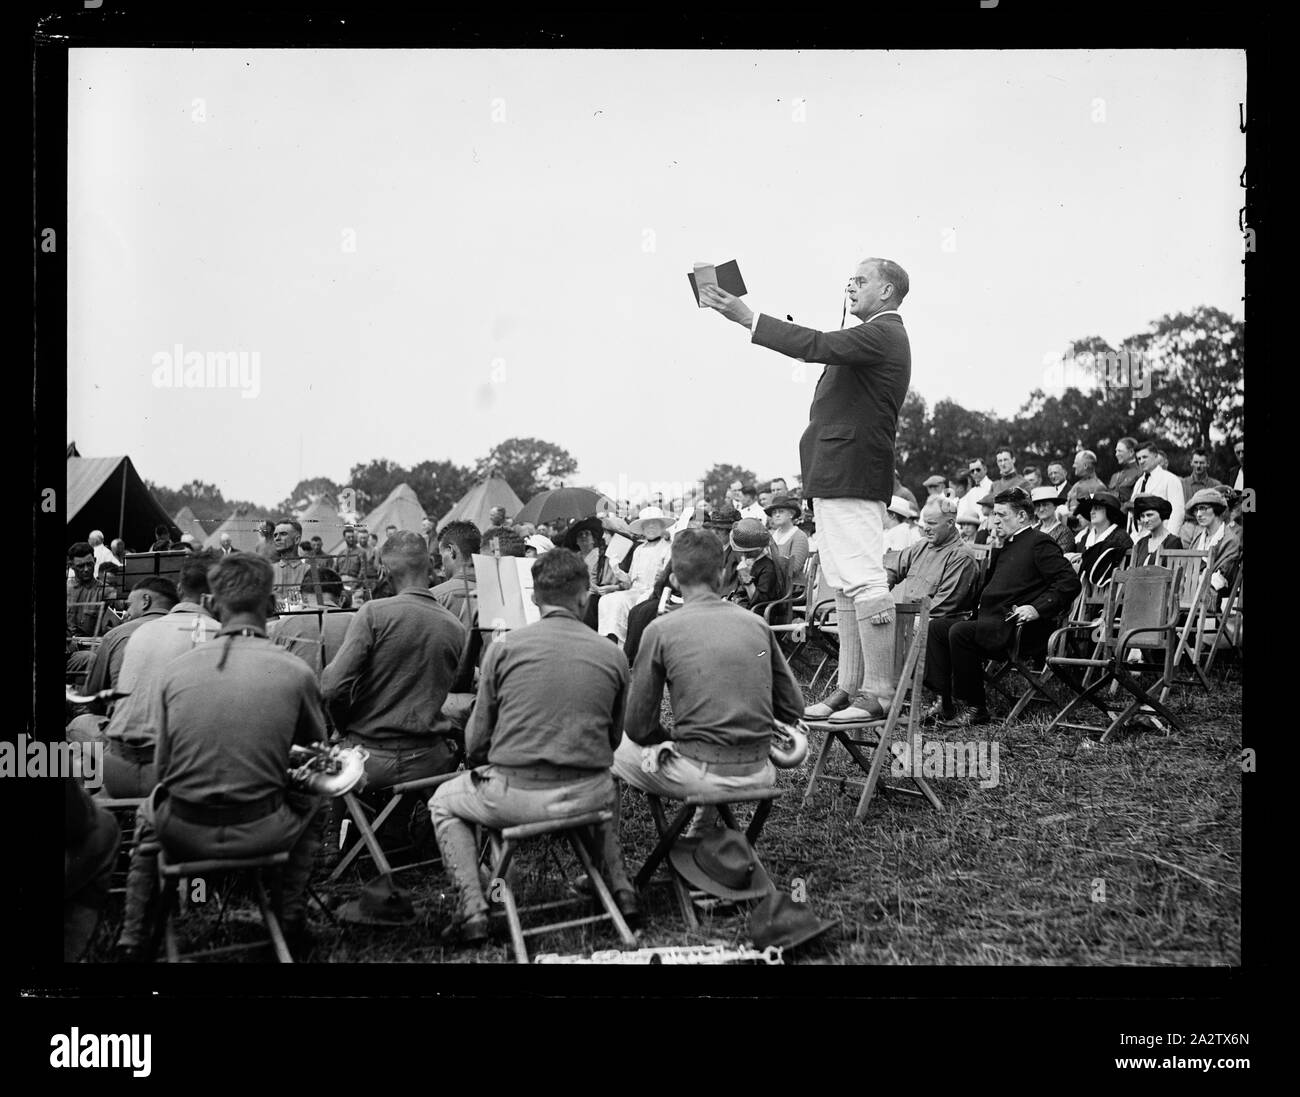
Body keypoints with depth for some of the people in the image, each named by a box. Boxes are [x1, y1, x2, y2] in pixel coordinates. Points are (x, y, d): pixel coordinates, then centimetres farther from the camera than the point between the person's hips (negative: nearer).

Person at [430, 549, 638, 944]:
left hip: (515, 796, -3)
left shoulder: (503, 648, -6)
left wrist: (479, 765, 22)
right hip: (588, 798, 3)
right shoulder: (613, 656, -1)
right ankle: (619, 888, 29)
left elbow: (476, 740, 1)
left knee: (443, 802, 26)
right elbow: (614, 738, 9)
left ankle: (472, 909, 13)